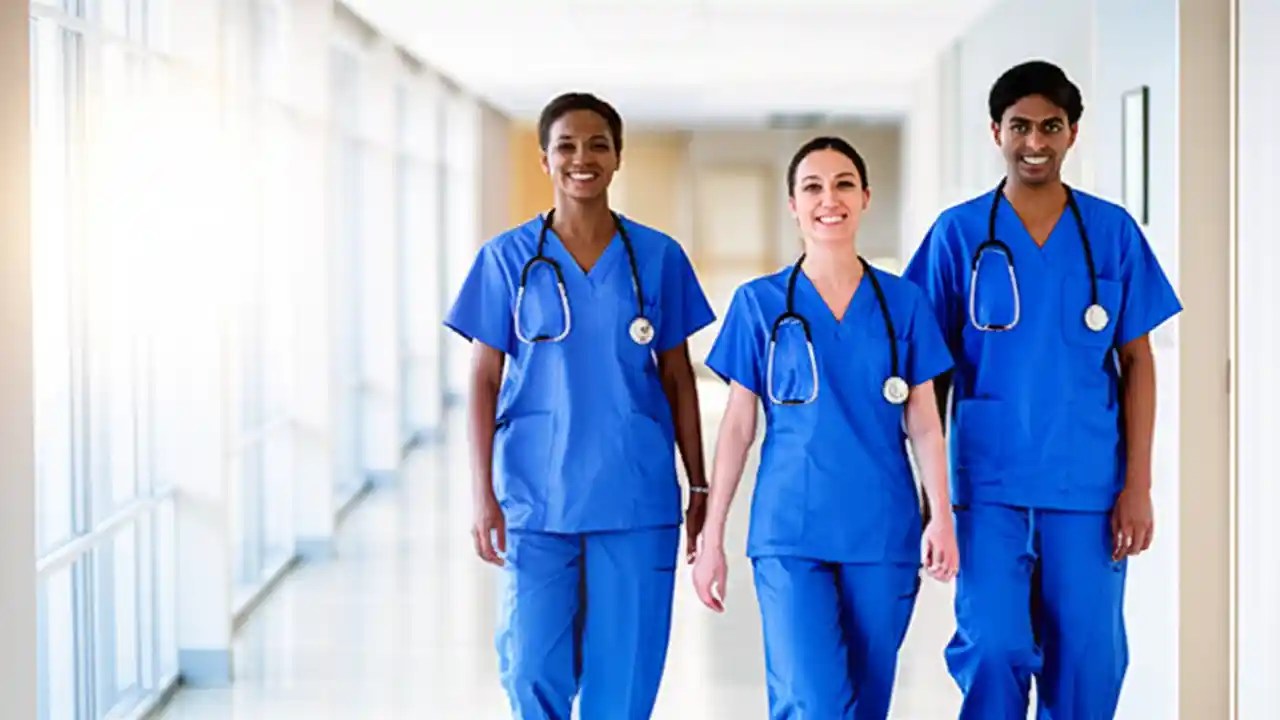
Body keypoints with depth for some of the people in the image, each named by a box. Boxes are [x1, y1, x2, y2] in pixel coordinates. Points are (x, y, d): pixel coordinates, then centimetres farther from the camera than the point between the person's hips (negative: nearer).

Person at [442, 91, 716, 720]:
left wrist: (699, 486, 8)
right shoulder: (507, 258, 1)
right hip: (536, 498, 0)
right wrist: (483, 496, -5)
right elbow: (484, 381, 2)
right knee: (532, 669, 1)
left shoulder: (658, 257, 3)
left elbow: (678, 379, 9)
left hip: (637, 498, 1)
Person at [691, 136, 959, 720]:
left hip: (883, 530, 2)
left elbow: (923, 422, 6)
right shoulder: (759, 303, 3)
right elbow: (737, 427, 4)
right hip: (791, 532, -2)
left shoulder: (903, 302, 6)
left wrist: (942, 517, -6)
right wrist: (711, 538, 1)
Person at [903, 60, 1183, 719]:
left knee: (1088, 659, 5)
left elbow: (1136, 362, 4)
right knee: (993, 649, -6)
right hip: (989, 481, -1)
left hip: (1088, 482, 1)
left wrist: (1138, 483, -2)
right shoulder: (957, 233, 1)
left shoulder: (1113, 231, 3)